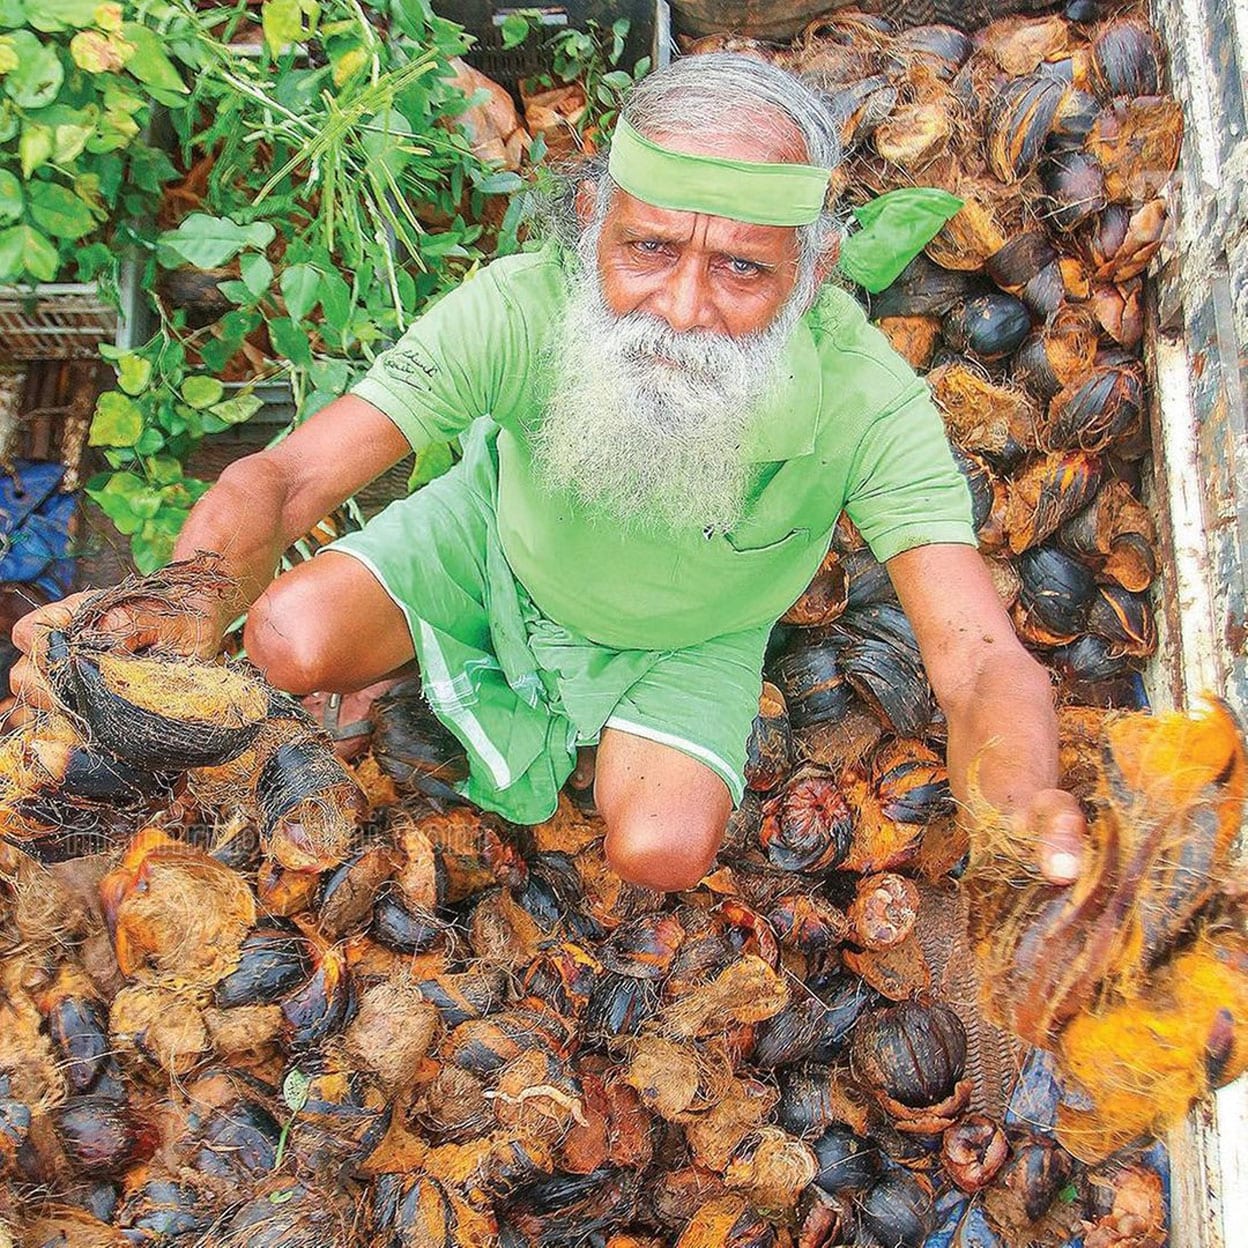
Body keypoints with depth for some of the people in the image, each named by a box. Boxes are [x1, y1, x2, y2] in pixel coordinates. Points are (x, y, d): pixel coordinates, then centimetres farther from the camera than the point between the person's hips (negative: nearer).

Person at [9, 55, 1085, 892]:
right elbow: (283, 479, -36)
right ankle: (484, 675, 15)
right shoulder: (522, 308, -36)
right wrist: (177, 618, -57)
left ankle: (514, 697, 13)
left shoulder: (865, 398, -36)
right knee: (290, 642, -19)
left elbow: (980, 661, -41)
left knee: (662, 852, -20)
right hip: (501, 544, 0)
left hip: (688, 632, 1)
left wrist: (1019, 807, -64)